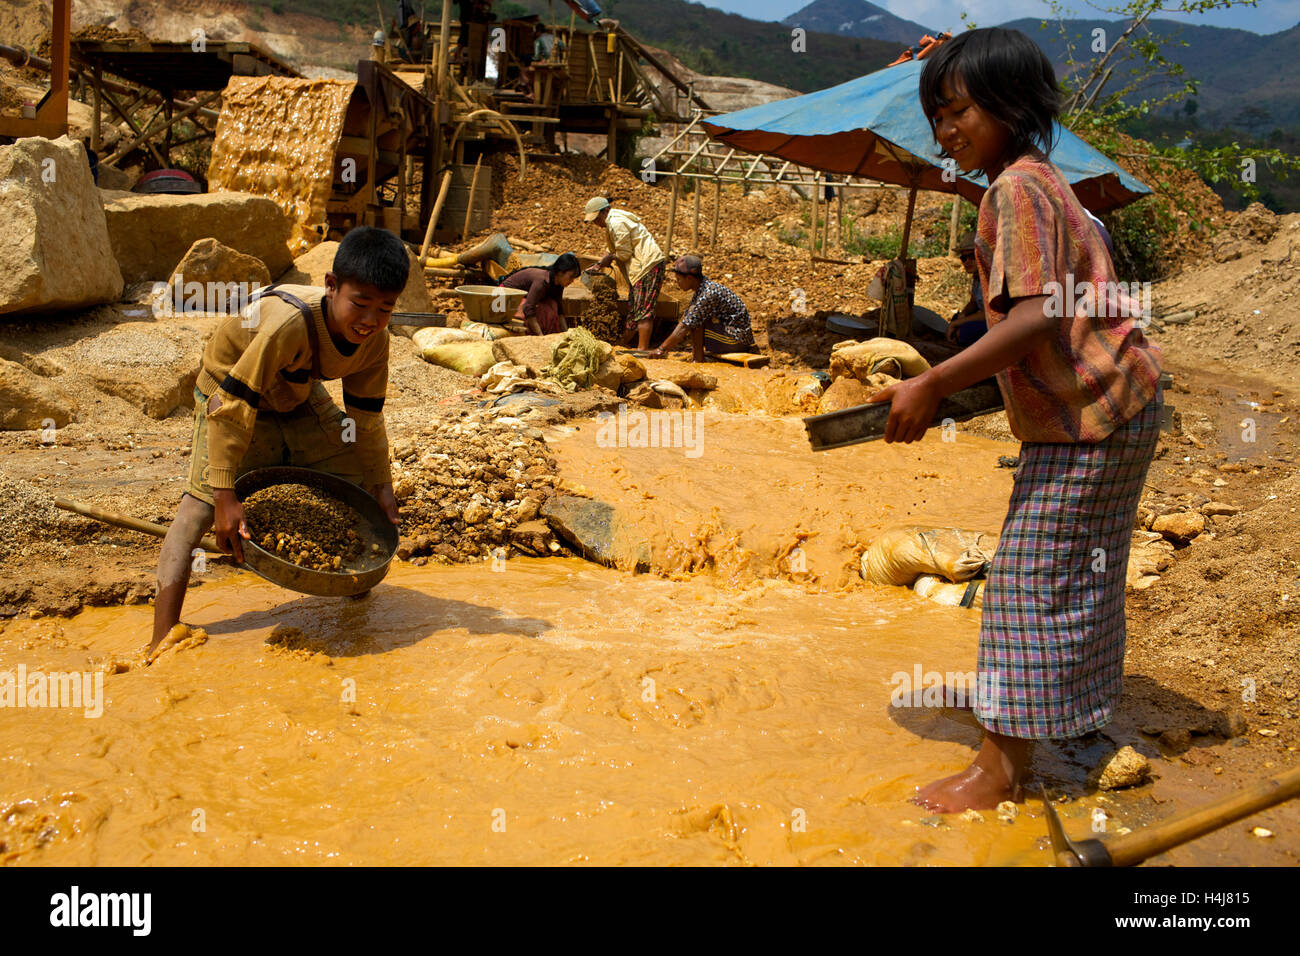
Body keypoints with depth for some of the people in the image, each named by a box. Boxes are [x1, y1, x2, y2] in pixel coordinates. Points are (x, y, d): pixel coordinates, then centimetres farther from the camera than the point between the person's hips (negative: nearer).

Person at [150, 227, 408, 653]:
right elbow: (233, 406, -39)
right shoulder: (291, 323, -41)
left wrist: (381, 487, -6)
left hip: (298, 396, 6)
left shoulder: (375, 340, -20)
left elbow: (366, 418, -5)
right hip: (230, 390, -6)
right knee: (200, 504, -21)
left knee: (360, 482, 4)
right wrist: (225, 496, -41)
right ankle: (162, 643, -26)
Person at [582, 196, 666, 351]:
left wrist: (608, 259, 2)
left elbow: (624, 254, -15)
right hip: (641, 268, 11)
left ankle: (642, 349, -11)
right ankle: (623, 343, 22)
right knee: (632, 308, 15)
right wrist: (599, 265, 13)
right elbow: (616, 252, 24)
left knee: (643, 310, -11)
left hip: (649, 266, -10)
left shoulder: (616, 222, -14)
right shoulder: (613, 221, 19)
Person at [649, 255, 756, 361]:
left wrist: (662, 349, -19)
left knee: (695, 320, -20)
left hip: (738, 340, -10)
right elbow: (684, 319, 15)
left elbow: (684, 327, -23)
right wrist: (667, 344, 11)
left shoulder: (709, 294, -23)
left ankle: (698, 359, -13)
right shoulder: (701, 290, 7)